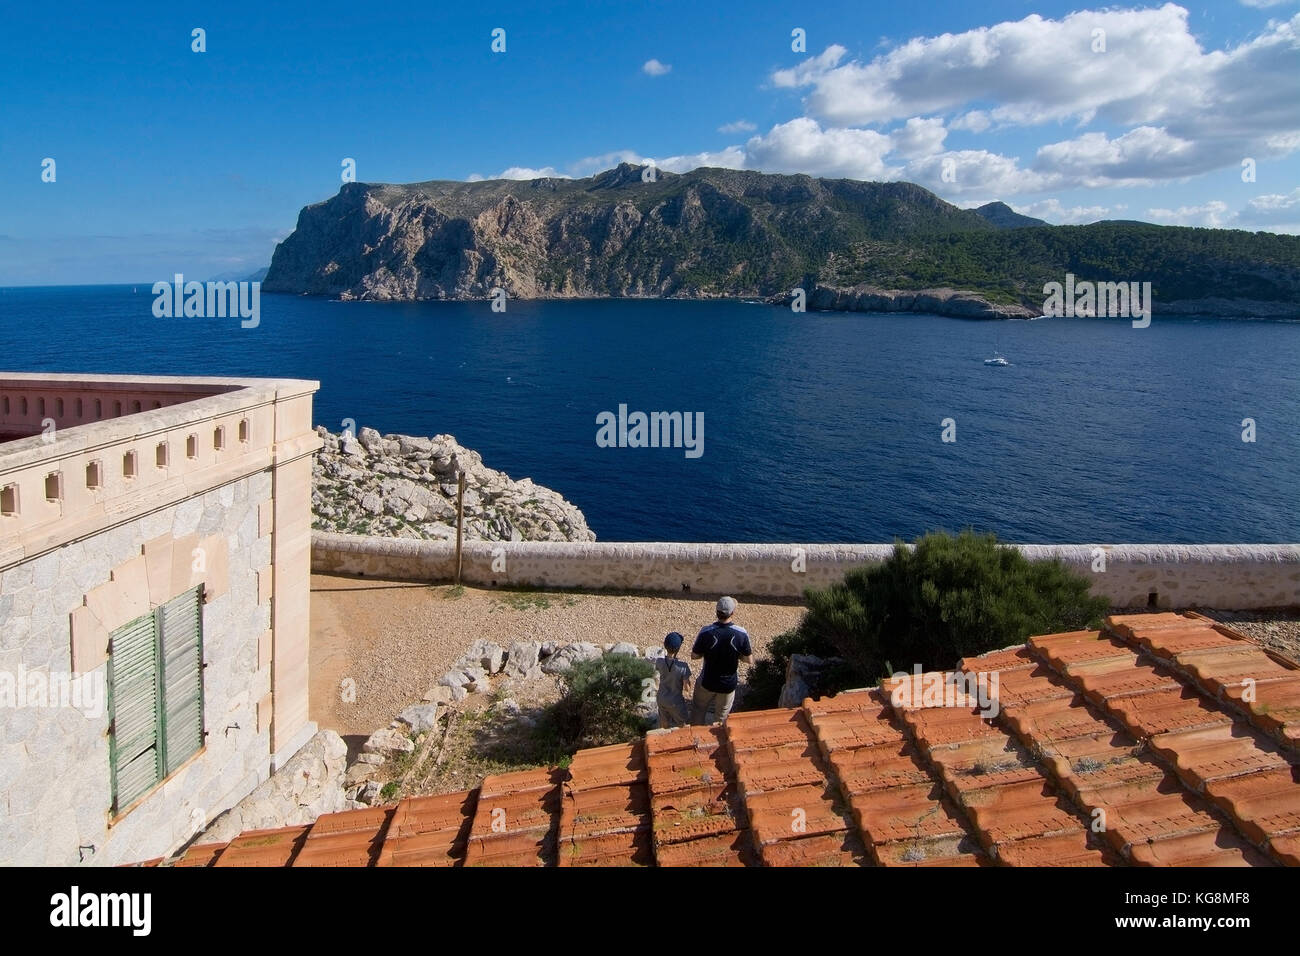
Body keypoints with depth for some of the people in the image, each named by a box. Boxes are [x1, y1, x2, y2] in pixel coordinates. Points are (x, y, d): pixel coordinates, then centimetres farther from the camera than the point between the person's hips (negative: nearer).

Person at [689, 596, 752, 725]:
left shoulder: (706, 633, -23)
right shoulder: (742, 634, -21)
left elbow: (694, 656, -11)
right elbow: (748, 659, -10)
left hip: (707, 682, 0)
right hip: (728, 684, 0)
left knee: (698, 710, 26)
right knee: (722, 717, 22)